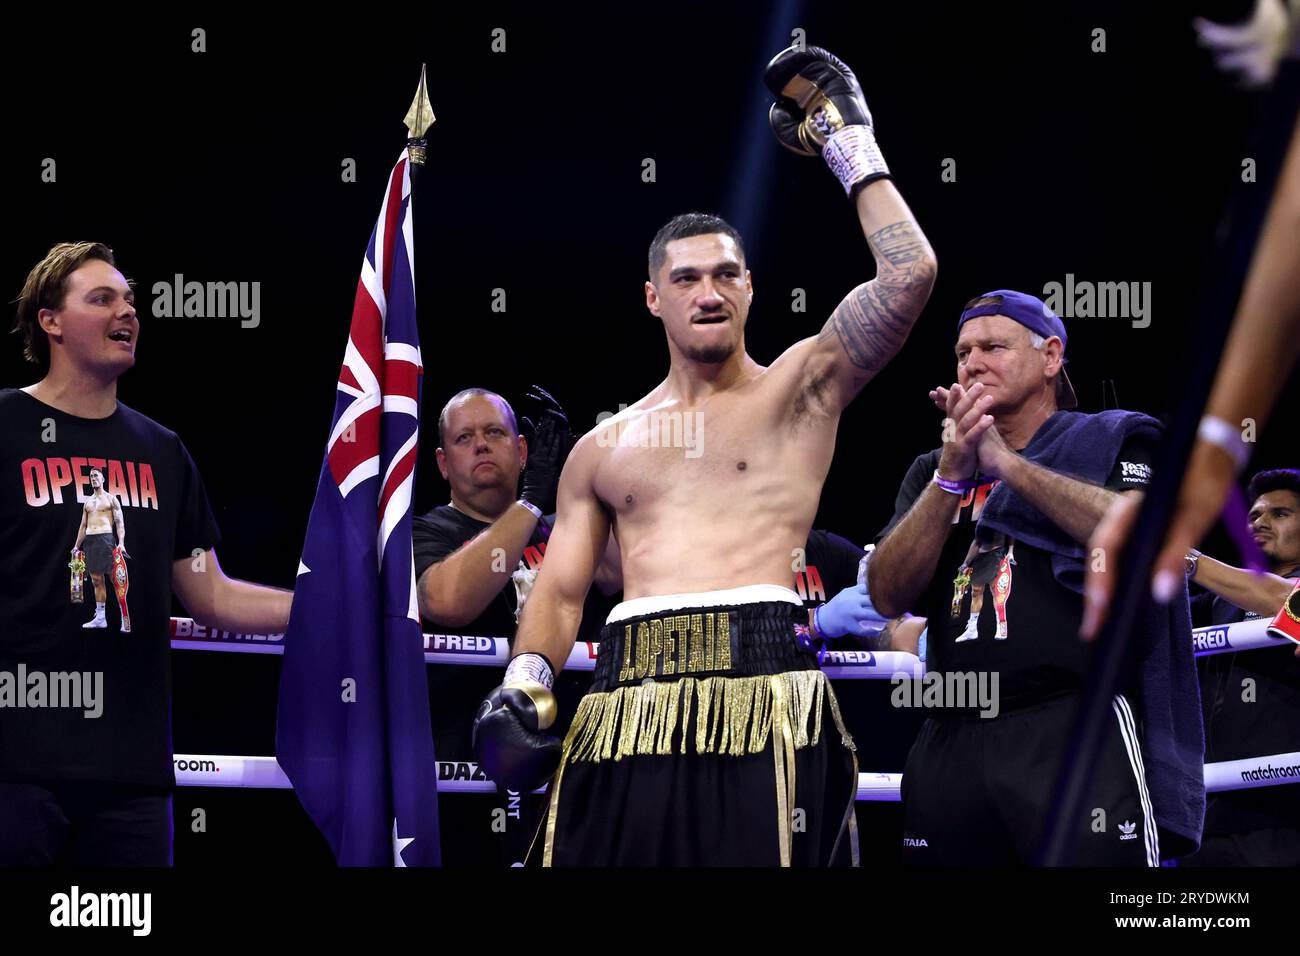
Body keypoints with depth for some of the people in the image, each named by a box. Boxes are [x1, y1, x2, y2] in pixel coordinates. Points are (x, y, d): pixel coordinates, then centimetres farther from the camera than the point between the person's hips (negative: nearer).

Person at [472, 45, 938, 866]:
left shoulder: (800, 388, 13)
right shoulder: (604, 448, 23)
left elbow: (908, 276, -1)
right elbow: (561, 590, 20)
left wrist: (852, 149, 9)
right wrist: (526, 677, -1)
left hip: (762, 695, -3)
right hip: (631, 707, 3)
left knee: (760, 855, -16)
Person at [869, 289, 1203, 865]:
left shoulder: (1115, 442, 8)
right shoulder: (931, 473, 19)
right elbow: (889, 596, 6)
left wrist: (1004, 461, -12)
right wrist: (953, 475, -6)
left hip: (1078, 731, -4)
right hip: (953, 744, 4)